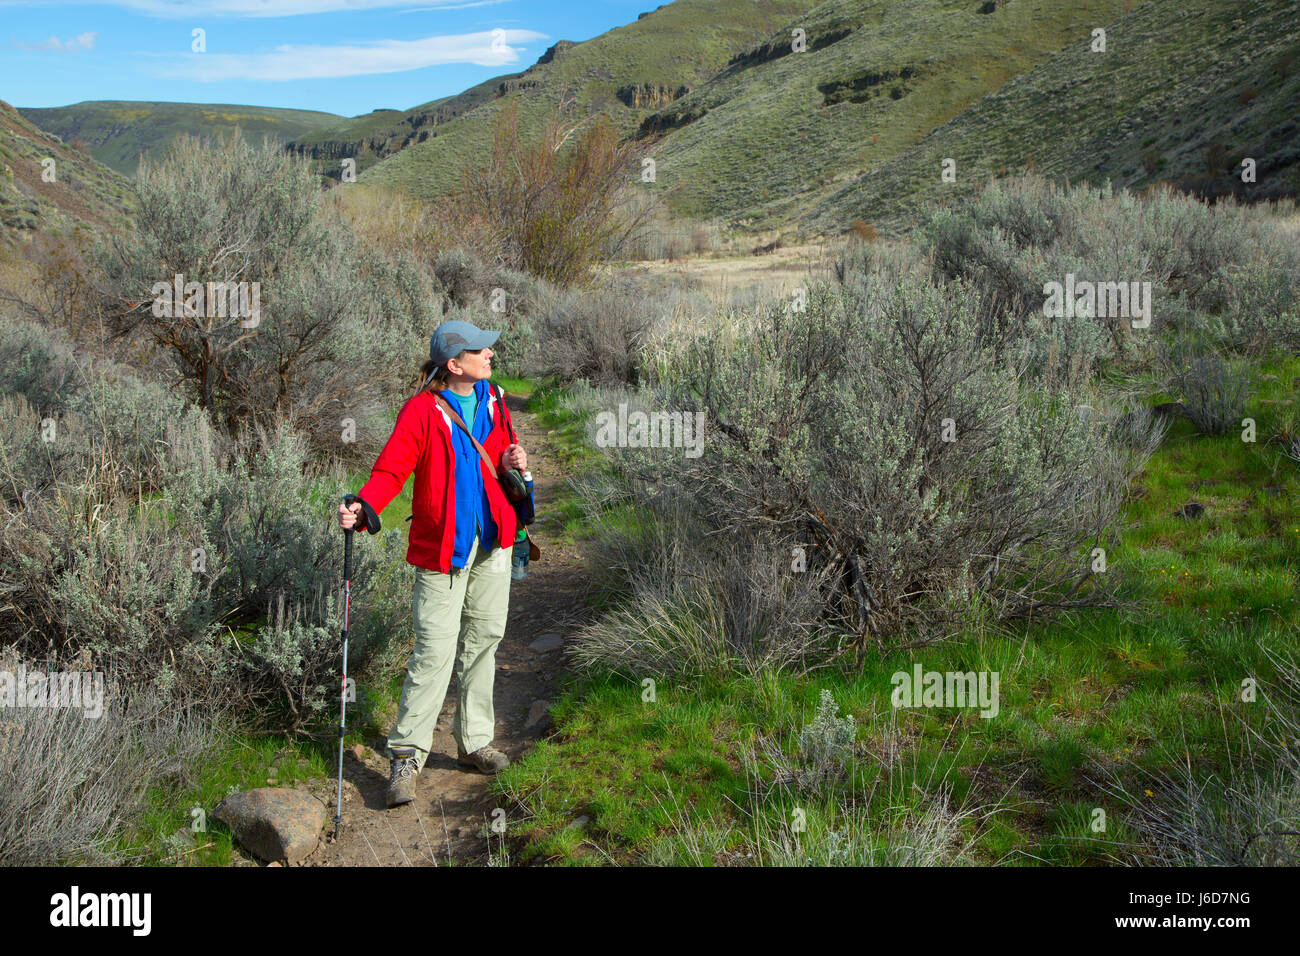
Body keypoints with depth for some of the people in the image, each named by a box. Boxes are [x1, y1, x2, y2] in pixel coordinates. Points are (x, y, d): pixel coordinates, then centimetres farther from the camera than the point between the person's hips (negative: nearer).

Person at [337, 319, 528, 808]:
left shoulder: (492, 401, 8)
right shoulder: (423, 410, -12)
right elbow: (392, 467, -18)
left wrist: (512, 461, -2)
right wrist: (363, 507, -36)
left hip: (492, 539, 6)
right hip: (442, 544, -6)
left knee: (484, 638, 13)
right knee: (436, 649, -10)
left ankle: (473, 741, 27)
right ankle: (406, 754, 0)